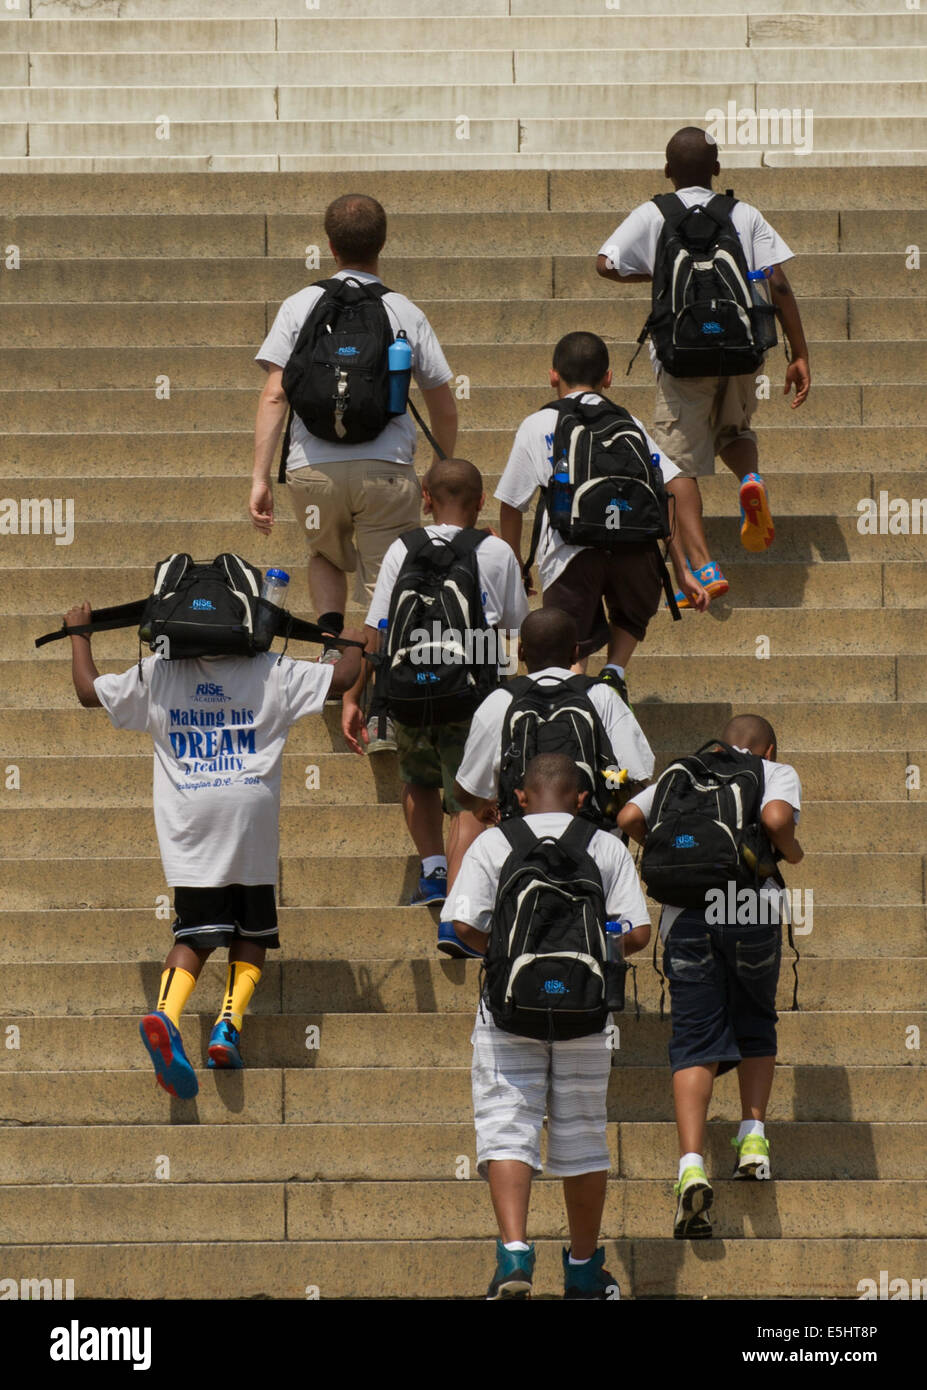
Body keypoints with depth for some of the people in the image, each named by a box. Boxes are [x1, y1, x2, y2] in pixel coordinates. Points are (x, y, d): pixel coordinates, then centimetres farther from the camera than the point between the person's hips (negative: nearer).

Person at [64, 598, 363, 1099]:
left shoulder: (155, 676, 8)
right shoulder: (272, 673, 5)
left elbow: (88, 690, 17)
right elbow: (341, 678, 11)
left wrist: (78, 633, 33)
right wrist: (353, 647, 33)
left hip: (187, 827, 1)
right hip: (251, 815, -1)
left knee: (194, 934, 1)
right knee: (251, 932, 12)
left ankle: (165, 1017, -25)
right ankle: (229, 1023, -8)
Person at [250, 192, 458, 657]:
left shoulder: (300, 306, 5)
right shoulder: (406, 313, 6)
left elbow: (274, 396, -3)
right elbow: (444, 409, 10)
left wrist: (260, 478, -2)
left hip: (313, 468, 1)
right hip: (386, 469, -1)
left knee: (328, 557, 28)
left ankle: (331, 639, 4)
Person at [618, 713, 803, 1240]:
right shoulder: (777, 773, 13)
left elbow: (630, 817, 12)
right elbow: (776, 817, -9)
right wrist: (792, 852, 10)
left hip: (685, 914, 2)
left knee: (695, 1039, -1)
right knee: (756, 1024, 22)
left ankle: (692, 1164, -17)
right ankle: (753, 1137, 10)